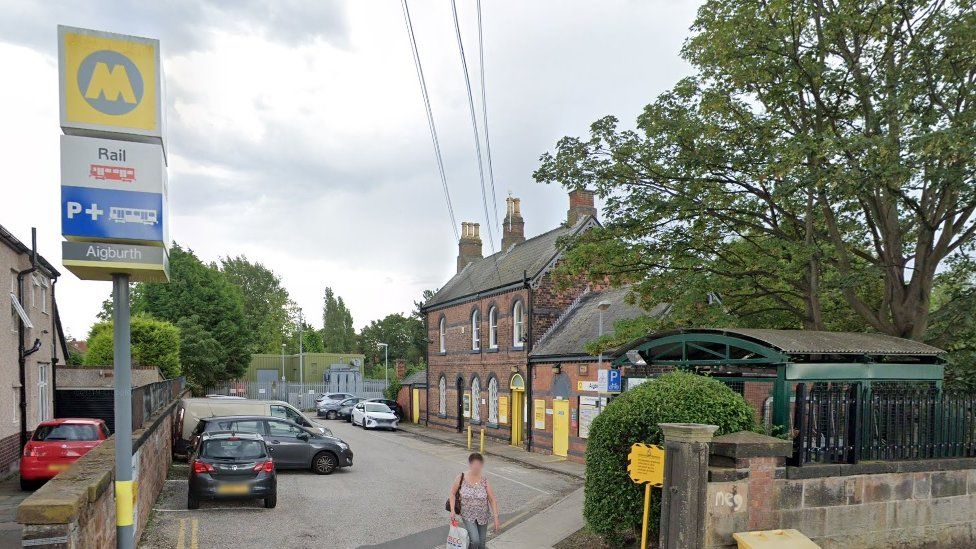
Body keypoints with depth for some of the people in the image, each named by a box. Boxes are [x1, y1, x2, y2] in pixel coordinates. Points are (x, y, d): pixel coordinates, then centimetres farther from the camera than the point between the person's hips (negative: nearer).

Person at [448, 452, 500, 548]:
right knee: (475, 541, -18)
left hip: (482, 516, 2)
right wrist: (452, 510, -11)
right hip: (468, 515, -2)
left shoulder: (485, 481, -11)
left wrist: (496, 518, -10)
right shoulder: (461, 478, -12)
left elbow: (492, 500, -7)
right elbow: (452, 493, -2)